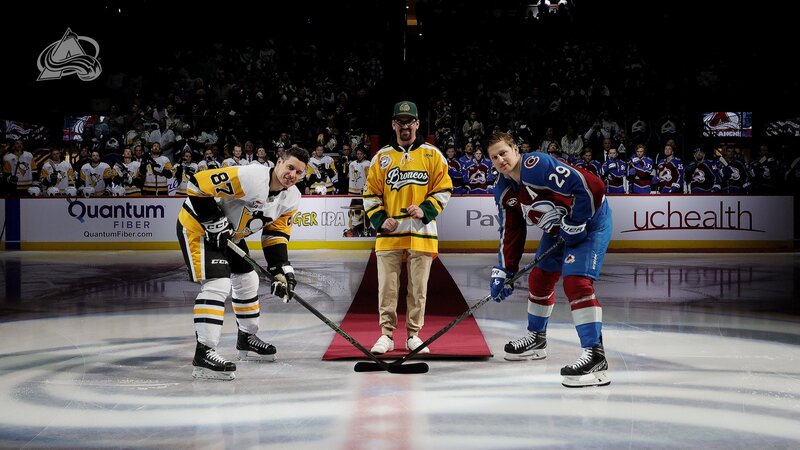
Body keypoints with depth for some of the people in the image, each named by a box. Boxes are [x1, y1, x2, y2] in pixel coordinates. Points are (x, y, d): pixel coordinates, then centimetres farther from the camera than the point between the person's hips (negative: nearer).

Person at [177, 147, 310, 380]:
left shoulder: (291, 198, -5)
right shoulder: (249, 177, -32)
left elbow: (275, 234, 3)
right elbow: (198, 183, -29)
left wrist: (281, 269, -8)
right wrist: (214, 221, -27)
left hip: (229, 234, 10)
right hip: (198, 226, -10)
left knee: (247, 280, 19)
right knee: (217, 284, -22)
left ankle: (247, 339, 40)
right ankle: (203, 353, -25)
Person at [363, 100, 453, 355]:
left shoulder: (432, 155, 5)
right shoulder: (382, 157, 8)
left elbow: (443, 189, 4)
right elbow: (371, 193, 10)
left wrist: (425, 210, -11)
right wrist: (379, 220, -4)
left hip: (421, 233, -1)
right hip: (389, 234, 1)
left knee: (418, 288, 4)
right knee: (387, 287, 1)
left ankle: (414, 334, 14)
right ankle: (387, 335, 10)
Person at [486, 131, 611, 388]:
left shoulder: (538, 165, -28)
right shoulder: (503, 190, 1)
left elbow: (592, 186, -33)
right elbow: (511, 233, 8)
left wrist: (576, 224, -25)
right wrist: (504, 271, 1)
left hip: (589, 221, -10)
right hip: (557, 228, 10)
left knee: (576, 281, -24)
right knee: (540, 278, 18)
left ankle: (595, 356, -27)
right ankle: (536, 339, 40)